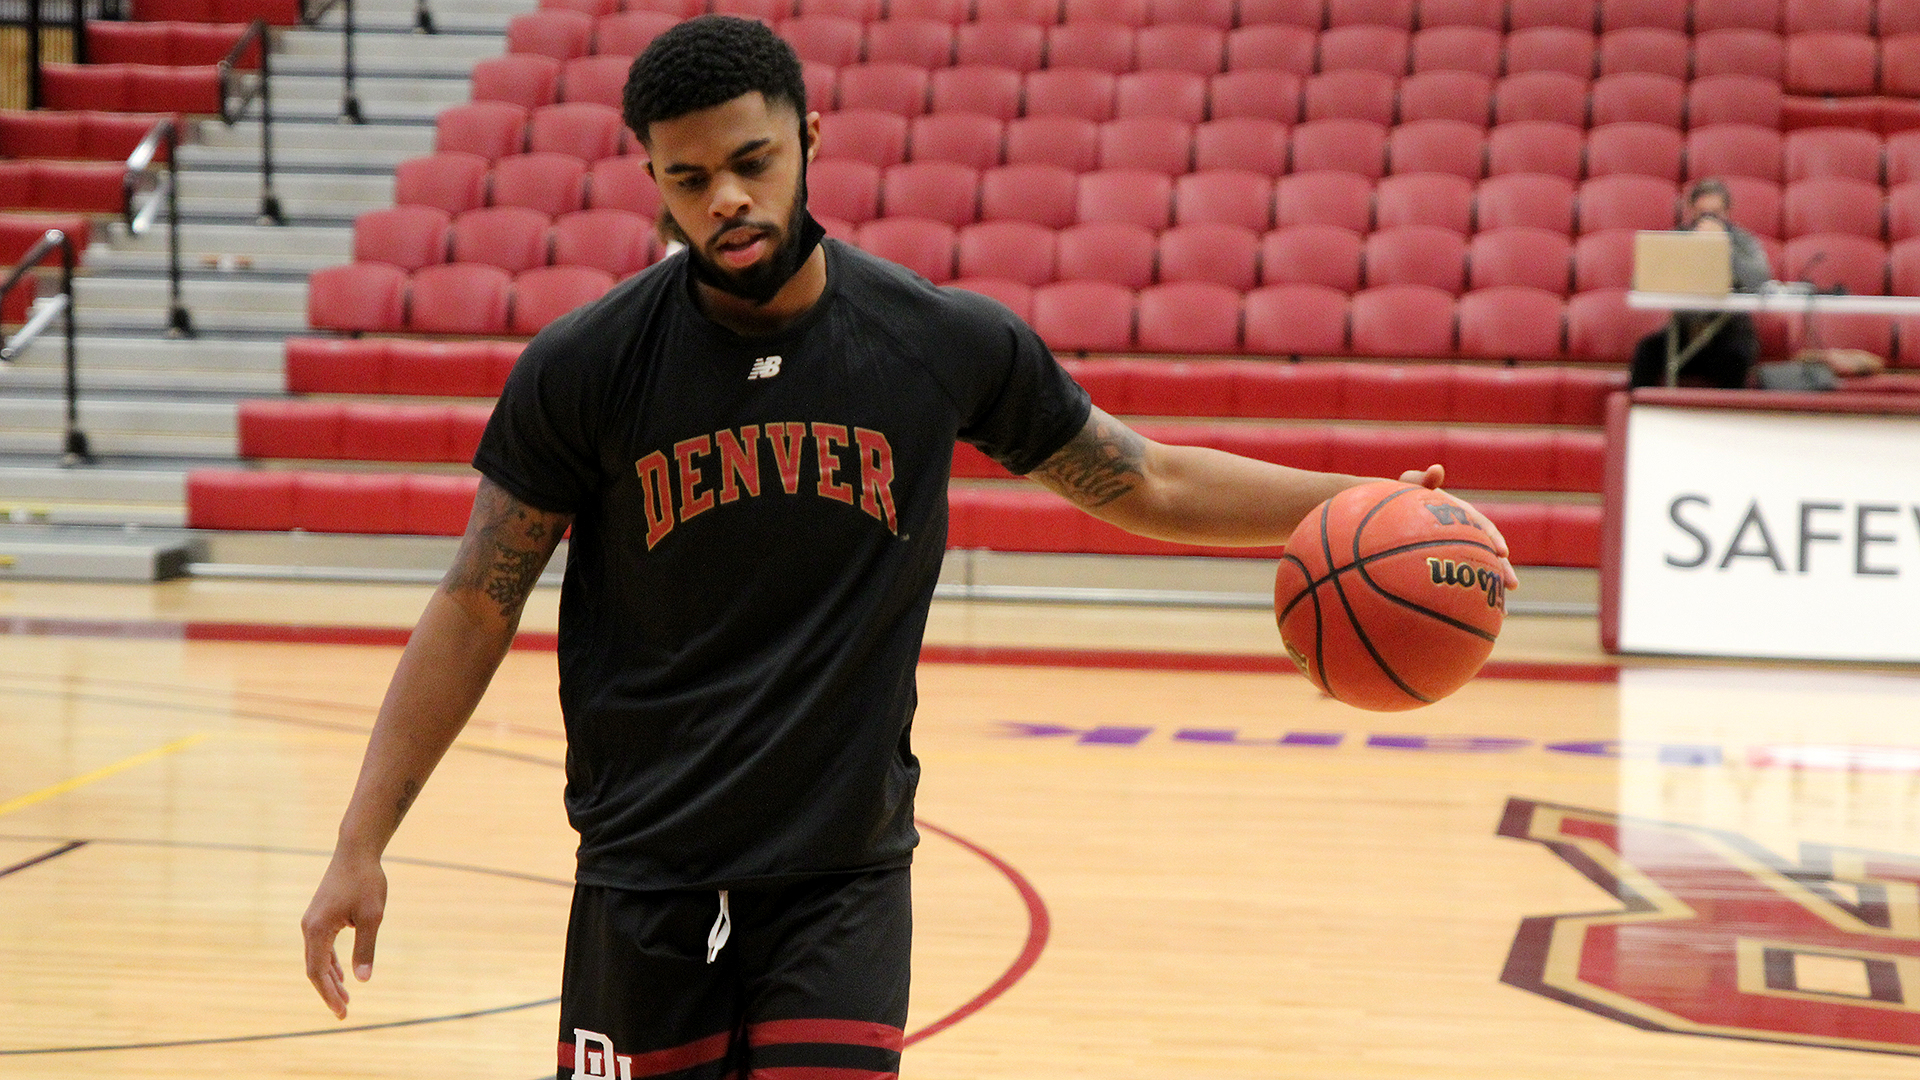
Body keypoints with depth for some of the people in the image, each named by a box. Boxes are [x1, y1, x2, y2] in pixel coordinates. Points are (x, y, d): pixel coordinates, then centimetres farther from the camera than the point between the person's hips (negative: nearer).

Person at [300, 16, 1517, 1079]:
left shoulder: (948, 345, -3)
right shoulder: (585, 369, -7)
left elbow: (1146, 483, 11)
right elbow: (476, 609, -1)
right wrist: (362, 846, -4)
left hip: (844, 881, 0)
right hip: (647, 877, 0)